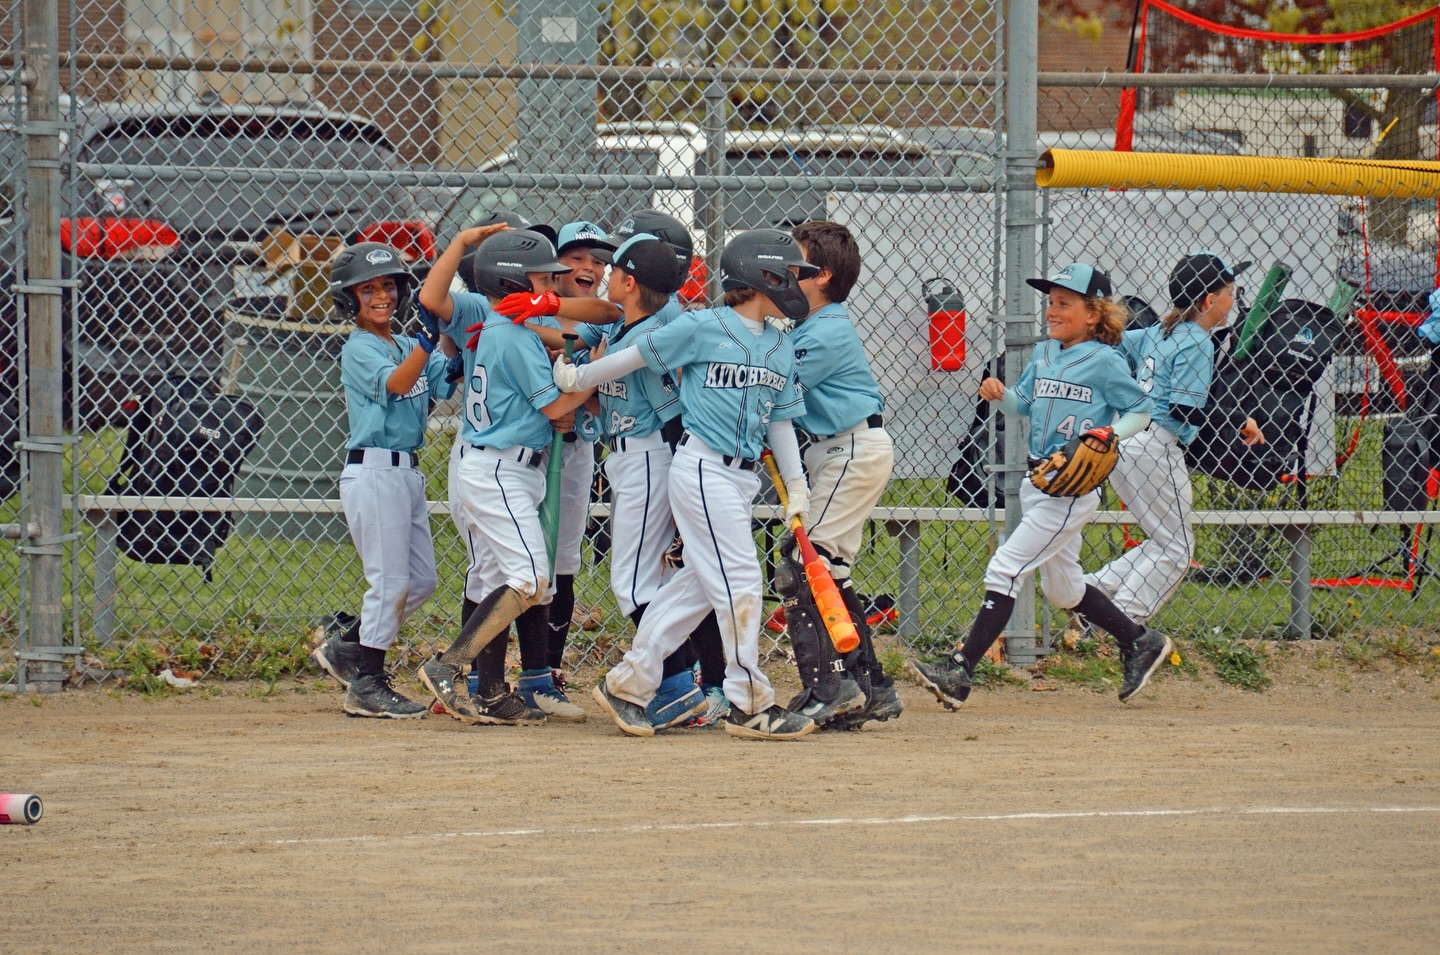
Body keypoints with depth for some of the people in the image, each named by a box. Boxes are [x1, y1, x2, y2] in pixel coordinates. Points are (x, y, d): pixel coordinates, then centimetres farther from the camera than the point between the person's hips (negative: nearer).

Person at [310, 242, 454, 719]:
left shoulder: (408, 348, 14)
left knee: (420, 580, 11)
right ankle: (366, 686, 2)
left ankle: (346, 649, 24)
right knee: (390, 580, -6)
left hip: (405, 473, 8)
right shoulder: (358, 350, -8)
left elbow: (452, 380, 2)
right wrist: (431, 334, -33)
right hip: (372, 471, -8)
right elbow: (395, 383, -25)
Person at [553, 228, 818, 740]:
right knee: (740, 582, -10)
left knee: (698, 584, 7)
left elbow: (780, 421, 18)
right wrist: (578, 377, 8)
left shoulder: (781, 348, 12)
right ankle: (749, 703, -5)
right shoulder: (703, 328, -8)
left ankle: (627, 683, 15)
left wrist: (796, 485, 15)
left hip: (742, 476, 7)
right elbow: (639, 355, 0)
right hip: (702, 465, -7)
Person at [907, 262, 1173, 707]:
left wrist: (1111, 434, -18)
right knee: (1063, 588, 17)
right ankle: (1140, 643, 35)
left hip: (1075, 487, -9)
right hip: (1038, 482, 9)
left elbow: (1140, 411, -1)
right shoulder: (1043, 355, 11)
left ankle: (959, 673, -18)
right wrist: (999, 394, -4)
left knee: (1005, 569, -15)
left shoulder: (1105, 362, -9)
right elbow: (1023, 404, 17)